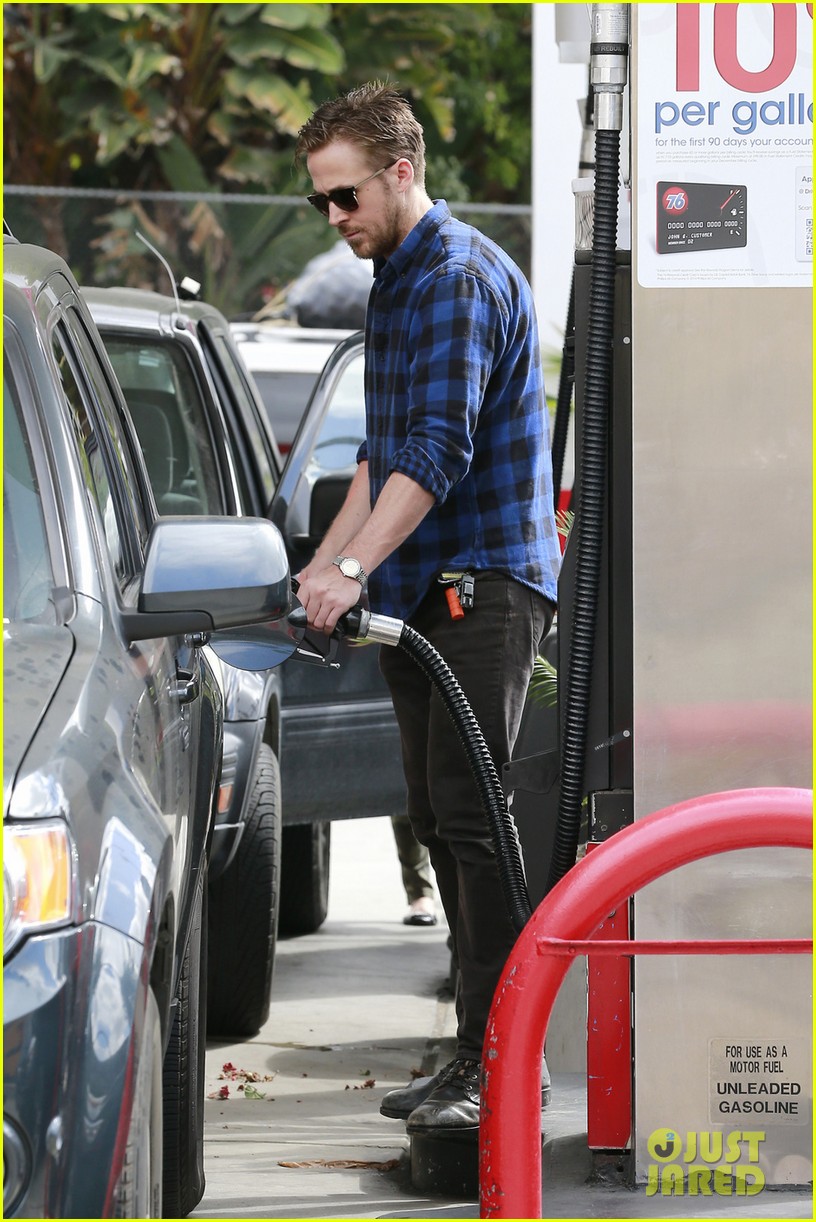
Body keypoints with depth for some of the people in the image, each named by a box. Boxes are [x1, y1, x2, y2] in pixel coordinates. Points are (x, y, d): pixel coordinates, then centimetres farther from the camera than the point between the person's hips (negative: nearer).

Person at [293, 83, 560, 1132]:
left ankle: (500, 1057, -15)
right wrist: (319, 570, 21)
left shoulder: (463, 277, -13)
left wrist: (355, 568, -29)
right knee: (438, 822, 7)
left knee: (470, 818, -14)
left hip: (485, 586, -10)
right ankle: (481, 1055, 9)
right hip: (421, 594, 10)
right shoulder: (394, 284, 19)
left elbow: (439, 451, -23)